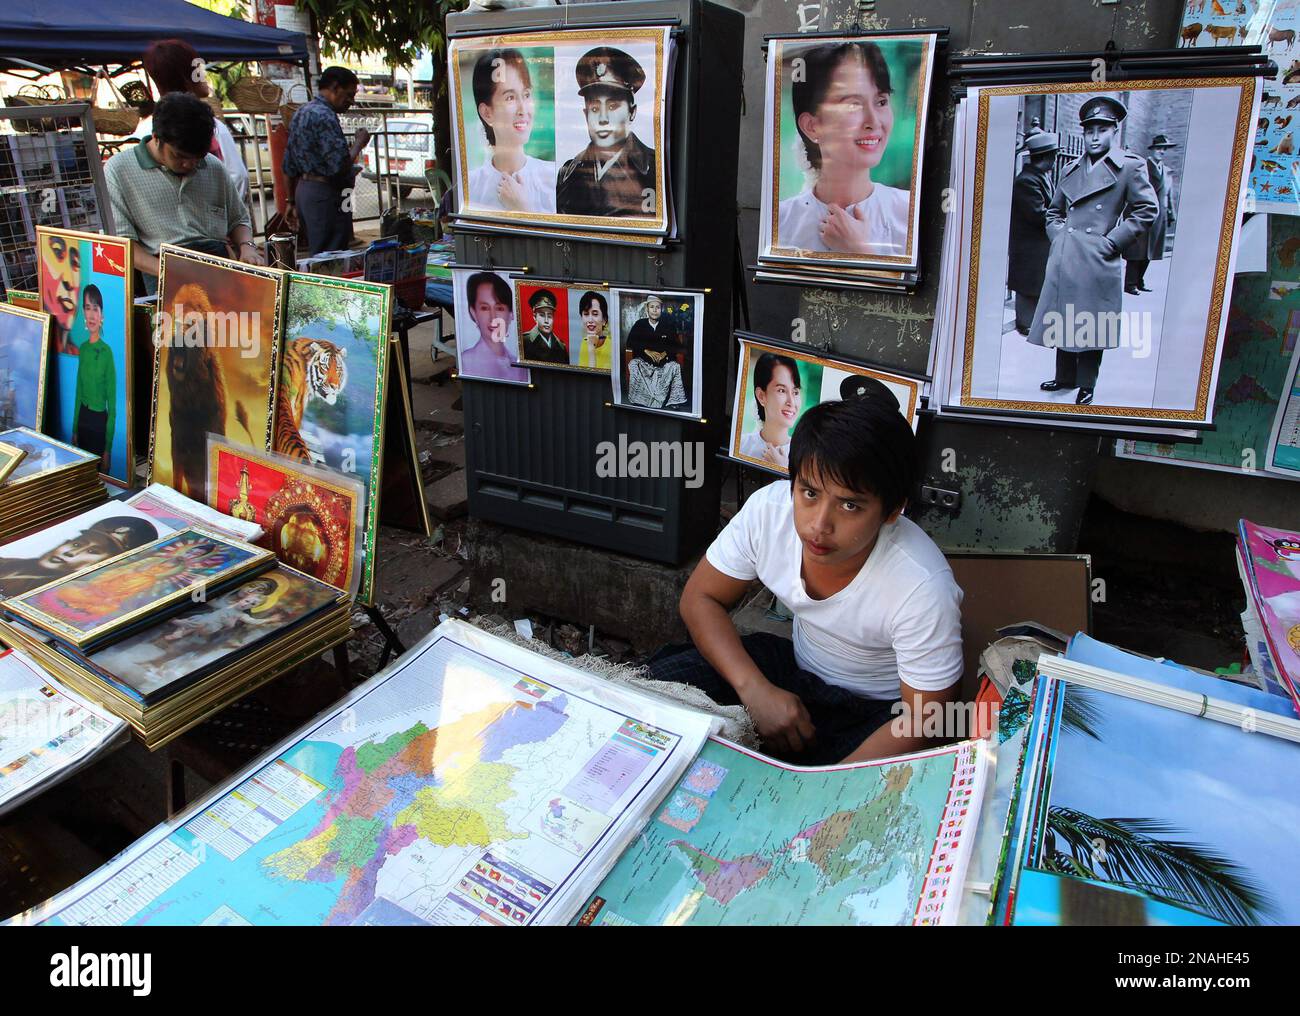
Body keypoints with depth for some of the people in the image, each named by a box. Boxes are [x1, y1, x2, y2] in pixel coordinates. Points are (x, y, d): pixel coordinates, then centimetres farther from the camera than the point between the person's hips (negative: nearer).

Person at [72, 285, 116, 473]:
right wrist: (74, 429, 12)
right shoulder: (82, 348, 5)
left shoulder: (107, 352, -14)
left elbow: (112, 404, -13)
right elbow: (79, 391, 13)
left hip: (99, 422, -6)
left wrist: (108, 448, -15)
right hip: (82, 419, 7)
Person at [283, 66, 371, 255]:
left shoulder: (301, 113, 17)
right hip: (326, 195, -10)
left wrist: (292, 202, 25)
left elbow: (289, 167, 20)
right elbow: (340, 165, -23)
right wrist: (359, 143, -7)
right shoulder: (324, 116, -14)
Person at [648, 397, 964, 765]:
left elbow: (923, 720, -21)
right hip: (798, 667, 4)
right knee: (662, 680, -16)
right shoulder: (768, 508, -20)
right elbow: (700, 598, -7)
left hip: (879, 712, -3)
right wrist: (754, 688, -22)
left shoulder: (923, 588, -32)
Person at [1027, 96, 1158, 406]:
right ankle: (1065, 377, 25)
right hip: (1063, 259, 5)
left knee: (1091, 326, -1)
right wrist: (1059, 235, 8)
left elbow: (1146, 210, -2)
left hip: (1097, 261, -5)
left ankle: (1086, 386, 10)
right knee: (1062, 322, 11)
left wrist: (1111, 241, -8)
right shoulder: (1071, 169, 14)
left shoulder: (1131, 166, 0)